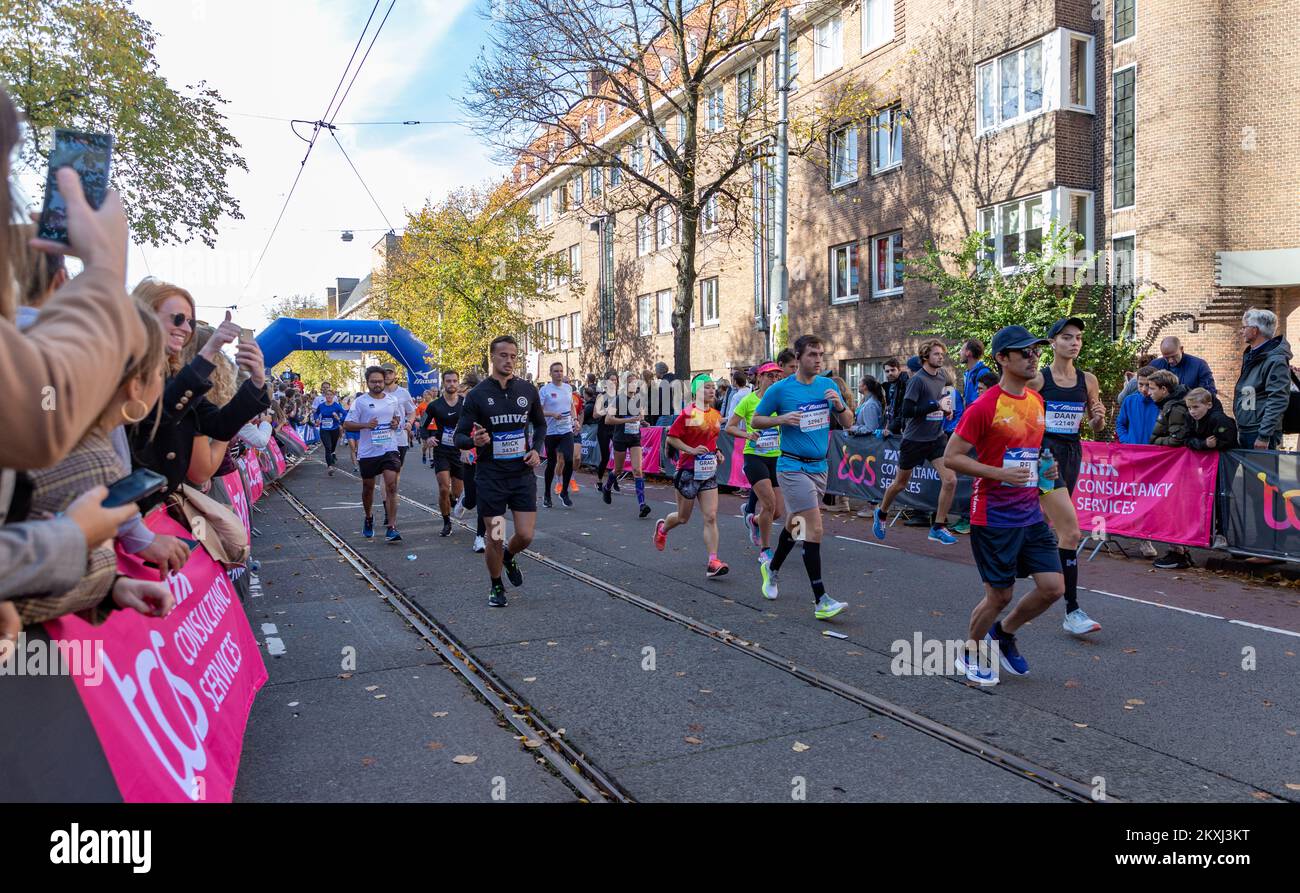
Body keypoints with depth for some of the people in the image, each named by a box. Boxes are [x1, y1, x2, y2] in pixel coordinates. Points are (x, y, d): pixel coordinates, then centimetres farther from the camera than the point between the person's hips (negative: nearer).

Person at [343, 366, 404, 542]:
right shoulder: (360, 402, -3)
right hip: (368, 452, 0)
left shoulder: (393, 400, 6)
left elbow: (400, 417, 23)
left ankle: (391, 528, -12)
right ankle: (369, 518, 41)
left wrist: (397, 423, 0)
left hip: (390, 449, 1)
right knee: (368, 487, 14)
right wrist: (365, 425, -18)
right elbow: (346, 425, -2)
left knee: (391, 486, -12)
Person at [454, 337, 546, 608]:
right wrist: (474, 440, -25)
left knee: (525, 536, -1)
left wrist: (536, 449, 0)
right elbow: (459, 436, -3)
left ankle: (509, 556, 36)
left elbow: (540, 424, 18)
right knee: (495, 538, 3)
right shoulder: (477, 395, -5)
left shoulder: (528, 391, 3)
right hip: (491, 476, -2)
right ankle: (496, 587, 27)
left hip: (523, 474, 2)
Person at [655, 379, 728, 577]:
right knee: (683, 517, 11)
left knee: (711, 517, -6)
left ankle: (713, 562, -8)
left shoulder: (716, 414, 8)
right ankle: (662, 528, 44)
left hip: (709, 471, 5)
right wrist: (692, 450, -21)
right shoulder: (688, 412, -12)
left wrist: (716, 452, 6)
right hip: (688, 470, -5)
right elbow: (671, 437, -12)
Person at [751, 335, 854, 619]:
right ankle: (821, 601, -10)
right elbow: (755, 420, 1)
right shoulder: (780, 388, -8)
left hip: (819, 466, 6)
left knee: (796, 523, 19)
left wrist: (840, 406, -11)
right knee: (814, 529, -14)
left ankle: (771, 569, 45)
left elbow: (848, 422, 10)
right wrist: (781, 419, -17)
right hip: (793, 466, -6)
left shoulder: (828, 385, 6)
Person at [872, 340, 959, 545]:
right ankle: (881, 513, 38)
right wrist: (936, 405, -24)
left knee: (950, 480, -10)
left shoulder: (942, 376, 5)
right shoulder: (918, 380, -16)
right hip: (915, 439, -5)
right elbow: (907, 411, -23)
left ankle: (938, 527, 3)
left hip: (937, 437, 5)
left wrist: (946, 408, 4)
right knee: (900, 483, 11)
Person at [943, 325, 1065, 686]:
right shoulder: (985, 406, -15)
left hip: (1031, 514, 7)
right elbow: (951, 456, -15)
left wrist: (1045, 467, 3)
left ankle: (1003, 633, 28)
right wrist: (1000, 474, -23)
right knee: (1000, 595, 2)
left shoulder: (1037, 401, 9)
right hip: (994, 517, -7)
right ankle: (970, 654, 26)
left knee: (1054, 587, 3)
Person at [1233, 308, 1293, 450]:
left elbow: (1278, 401, -20)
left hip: (1260, 435, -9)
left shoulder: (1275, 360, -14)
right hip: (1245, 432, 9)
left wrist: (1264, 436, -22)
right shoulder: (1250, 356, 14)